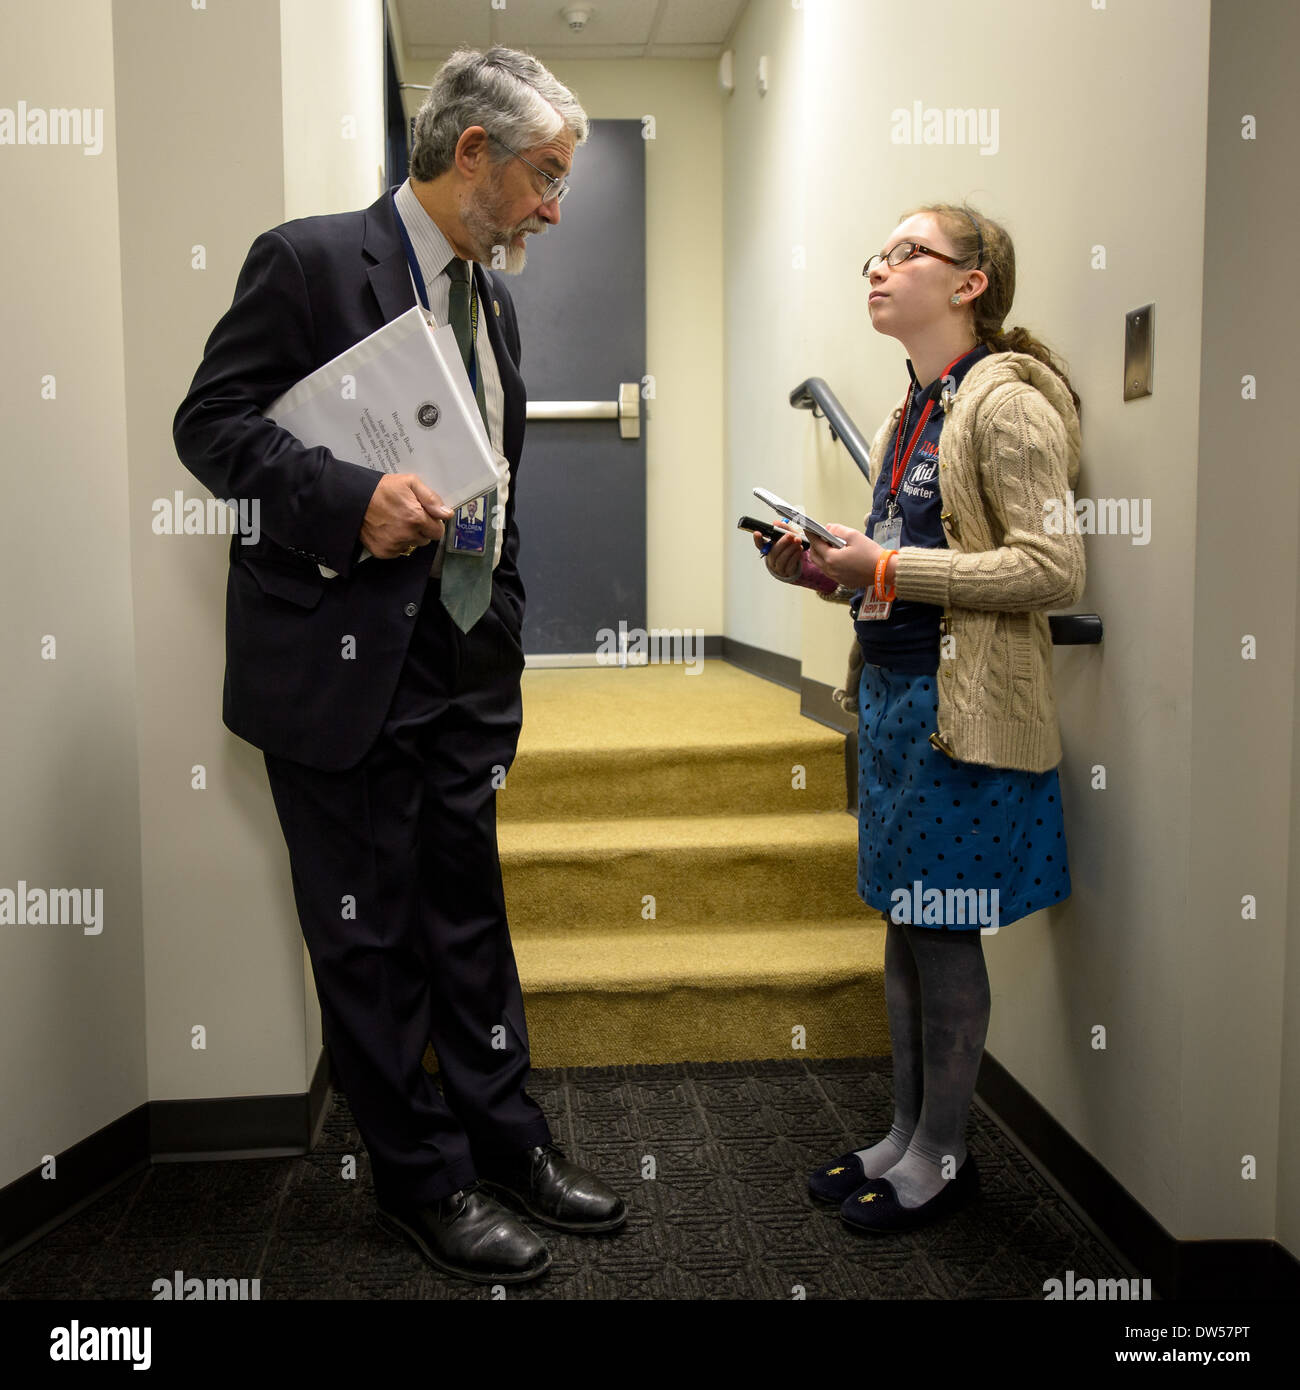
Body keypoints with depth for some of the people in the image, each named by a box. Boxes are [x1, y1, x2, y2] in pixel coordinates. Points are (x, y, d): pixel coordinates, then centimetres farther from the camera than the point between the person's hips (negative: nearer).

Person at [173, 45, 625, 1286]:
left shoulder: (492, 296, 14)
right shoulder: (309, 260, -8)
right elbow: (210, 423, -11)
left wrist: (502, 640, 16)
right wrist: (350, 496, -26)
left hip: (464, 668, 7)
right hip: (344, 665, -7)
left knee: (469, 915, 16)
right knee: (369, 937, 6)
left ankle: (504, 1139, 31)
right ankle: (422, 1180, 22)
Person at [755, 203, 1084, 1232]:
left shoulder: (1007, 401, -11)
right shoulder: (913, 411, 15)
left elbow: (1056, 568, -20)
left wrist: (890, 568, -20)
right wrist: (830, 571, 4)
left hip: (961, 708, -8)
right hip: (892, 691, 8)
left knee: (944, 929, 2)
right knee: (905, 923, 15)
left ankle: (943, 1157, 21)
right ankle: (905, 1135, 30)